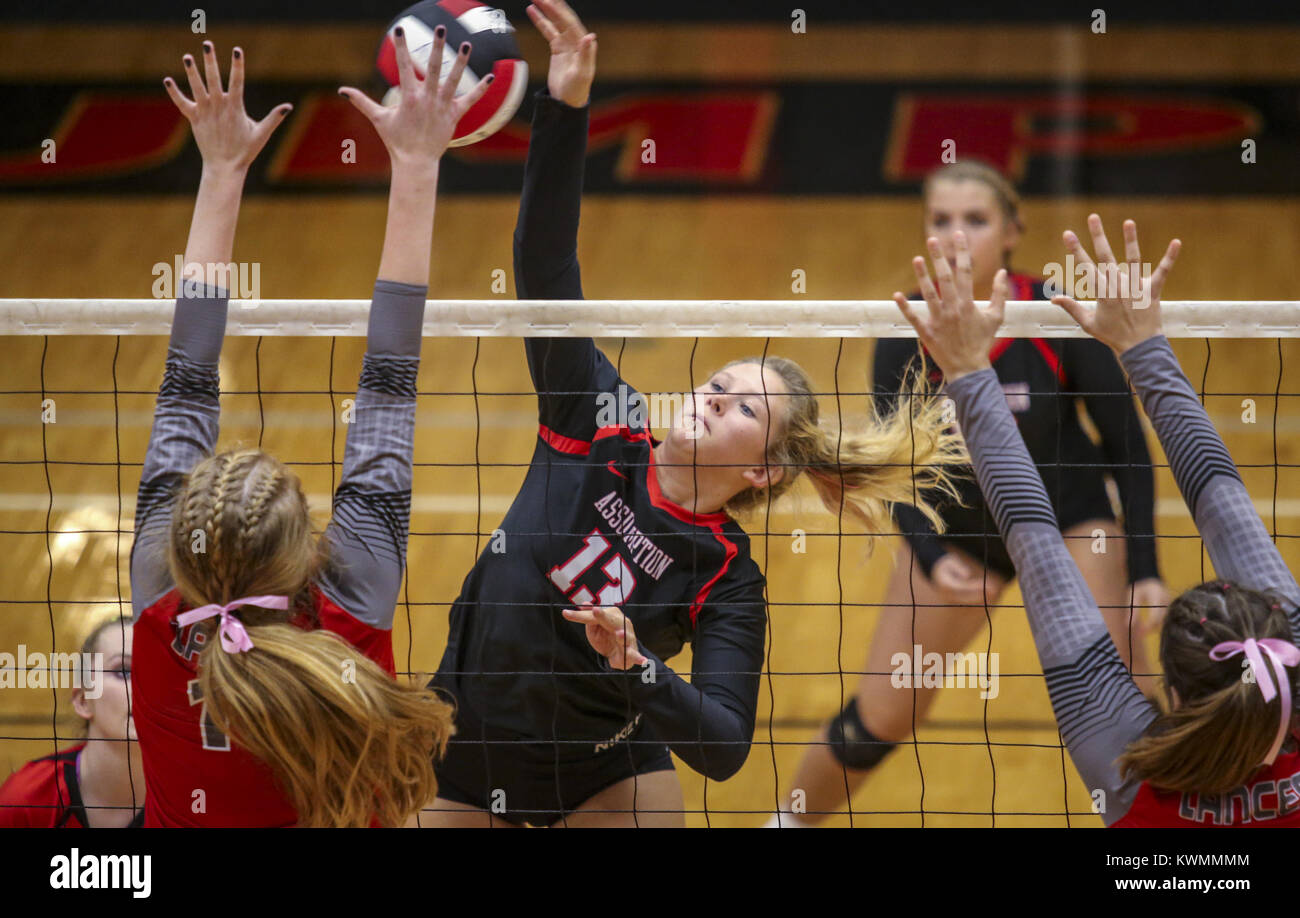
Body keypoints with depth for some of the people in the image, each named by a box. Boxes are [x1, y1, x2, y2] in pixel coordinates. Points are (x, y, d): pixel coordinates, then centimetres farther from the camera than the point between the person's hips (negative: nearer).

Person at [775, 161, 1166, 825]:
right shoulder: (905, 335, -18)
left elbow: (1126, 446, -13)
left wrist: (1144, 569, -17)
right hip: (957, 528, 2)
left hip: (1071, 522, -2)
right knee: (879, 718, 1)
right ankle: (790, 823, 24)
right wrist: (931, 558, -29)